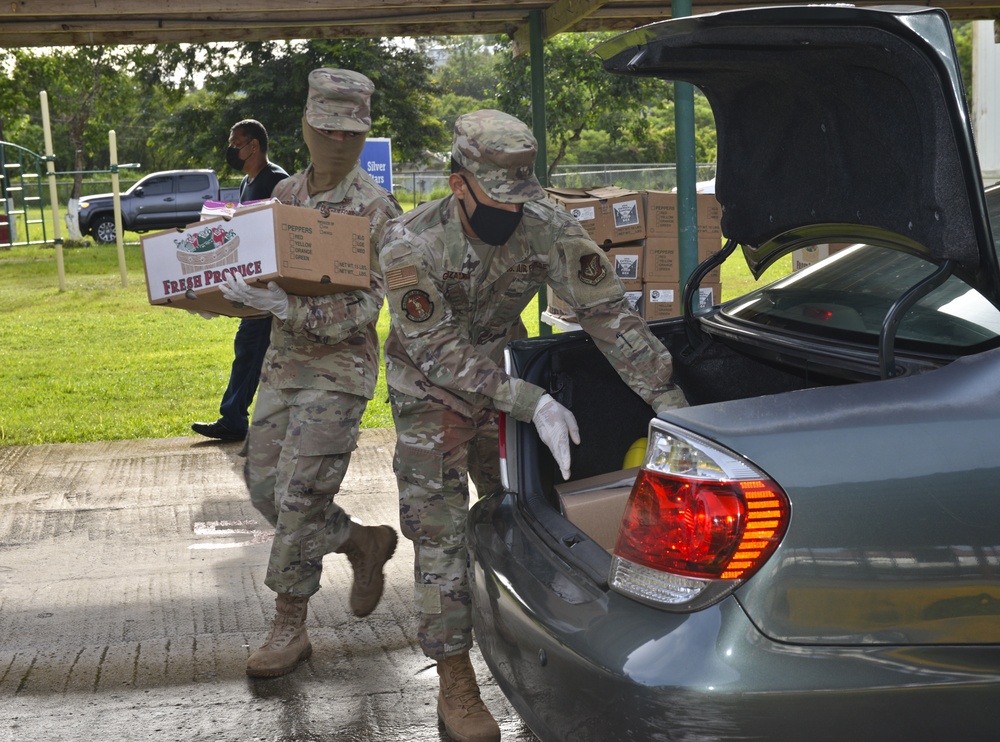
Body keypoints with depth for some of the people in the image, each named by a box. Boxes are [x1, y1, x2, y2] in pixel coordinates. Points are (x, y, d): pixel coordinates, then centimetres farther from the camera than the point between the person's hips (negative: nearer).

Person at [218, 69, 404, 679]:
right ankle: (364, 543, 30)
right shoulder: (285, 194, 8)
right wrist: (225, 294, 0)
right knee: (265, 486, 8)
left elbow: (364, 306, -19)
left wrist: (287, 307, -32)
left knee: (299, 496, -6)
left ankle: (291, 628, 9)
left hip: (338, 370, -7)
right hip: (282, 363, 7)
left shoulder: (376, 209, -12)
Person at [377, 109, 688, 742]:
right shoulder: (411, 245, -29)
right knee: (441, 532, -4)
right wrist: (533, 402, -38)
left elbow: (607, 310, -23)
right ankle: (456, 686, 5)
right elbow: (439, 352, -30)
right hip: (432, 396, -3)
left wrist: (668, 398, -30)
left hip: (505, 383, 3)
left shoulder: (547, 228, -22)